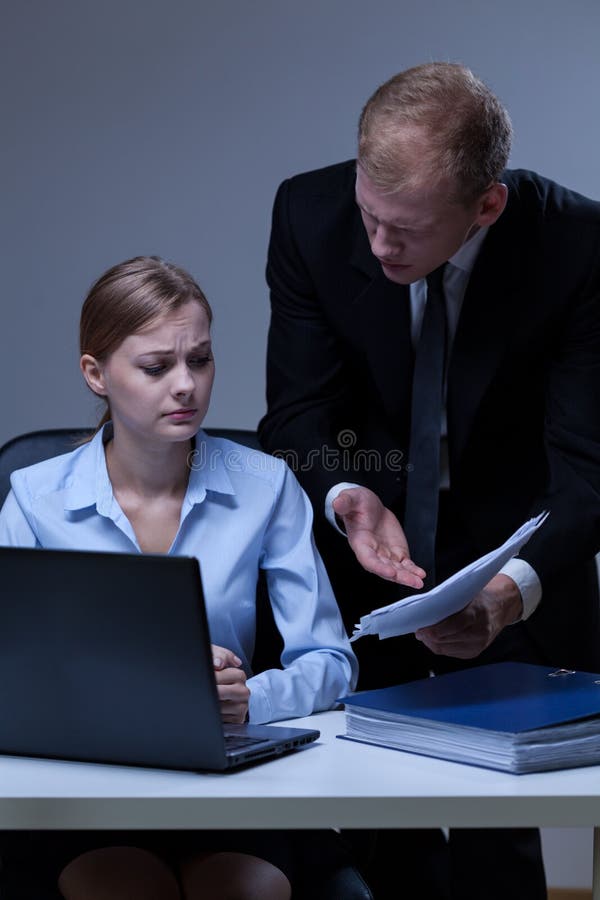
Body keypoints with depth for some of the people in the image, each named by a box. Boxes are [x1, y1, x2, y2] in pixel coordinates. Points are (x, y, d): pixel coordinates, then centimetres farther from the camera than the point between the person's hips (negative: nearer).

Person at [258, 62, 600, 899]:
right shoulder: (310, 214, -16)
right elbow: (299, 413, -10)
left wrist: (514, 591, -41)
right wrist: (346, 499, -32)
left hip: (513, 557, -1)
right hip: (362, 550, 2)